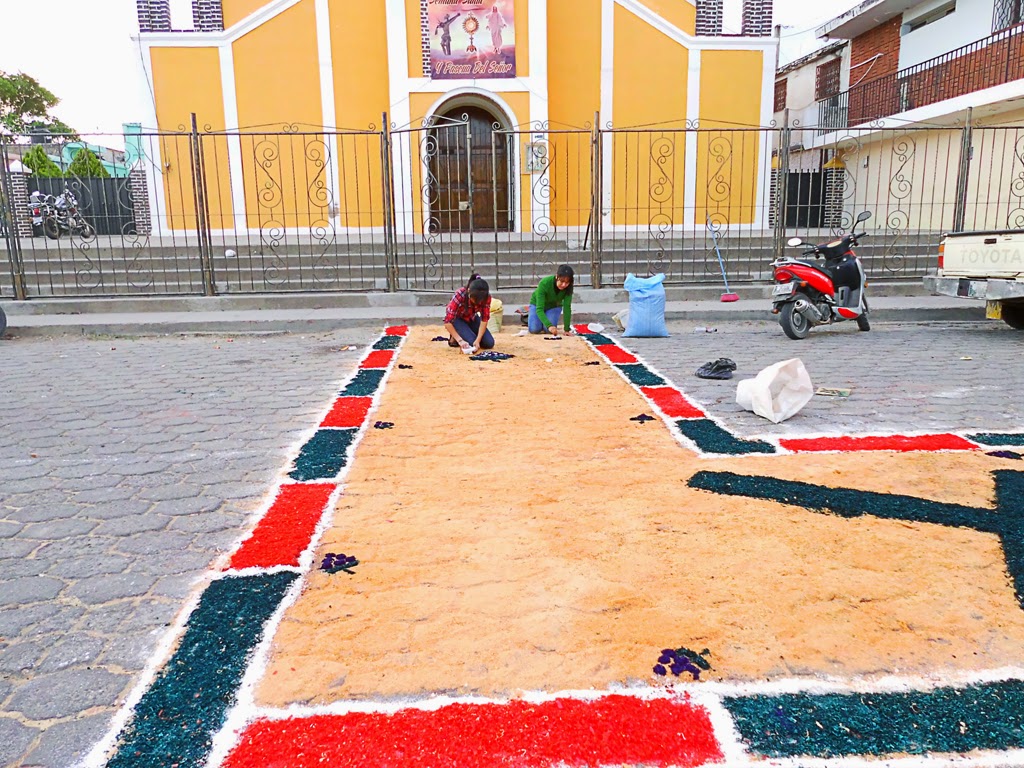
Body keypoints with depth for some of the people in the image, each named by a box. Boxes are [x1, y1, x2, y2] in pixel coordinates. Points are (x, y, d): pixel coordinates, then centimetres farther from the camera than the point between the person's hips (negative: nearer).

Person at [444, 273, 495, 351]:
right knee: (472, 343, -25)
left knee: (489, 343, -10)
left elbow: (484, 319, -21)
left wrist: (478, 340, -33)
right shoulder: (459, 295, -37)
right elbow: (447, 321, -34)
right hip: (457, 319, -4)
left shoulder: (486, 296, -27)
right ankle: (454, 338, 6)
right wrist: (460, 340, -39)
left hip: (472, 318, 4)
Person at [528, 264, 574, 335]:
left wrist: (567, 329, -35)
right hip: (537, 304, -2)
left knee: (549, 330, -22)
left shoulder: (569, 287, -30)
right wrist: (549, 325, -54)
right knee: (534, 329, -21)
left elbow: (567, 307, -29)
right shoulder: (544, 283, -38)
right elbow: (539, 309, -41)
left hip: (554, 306, 2)